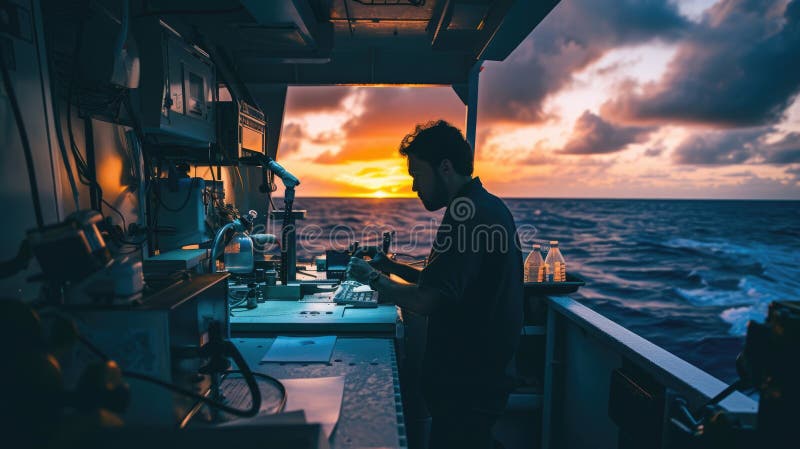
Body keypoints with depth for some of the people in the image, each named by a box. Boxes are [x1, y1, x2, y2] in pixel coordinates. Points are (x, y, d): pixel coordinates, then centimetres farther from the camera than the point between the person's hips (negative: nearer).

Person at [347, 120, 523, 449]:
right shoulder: (489, 206, 9)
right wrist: (392, 267, 6)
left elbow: (425, 301, -28)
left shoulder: (467, 214, -24)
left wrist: (372, 278, -12)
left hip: (467, 384, -9)